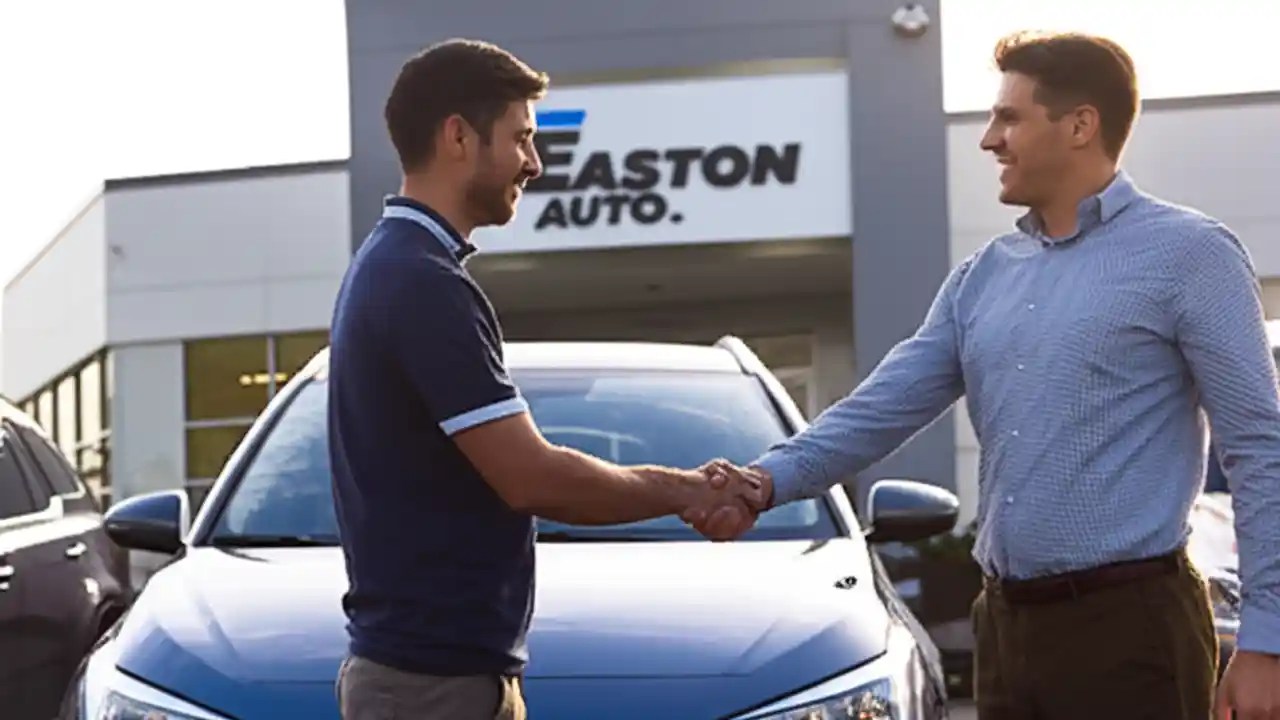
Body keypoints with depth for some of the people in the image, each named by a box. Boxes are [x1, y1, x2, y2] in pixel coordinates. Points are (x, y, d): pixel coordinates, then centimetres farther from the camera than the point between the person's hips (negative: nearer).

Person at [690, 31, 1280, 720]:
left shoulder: (1185, 253, -5)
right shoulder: (980, 277, 14)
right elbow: (882, 407, 9)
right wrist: (769, 478, -9)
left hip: (1131, 626, -6)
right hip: (1006, 626, 6)